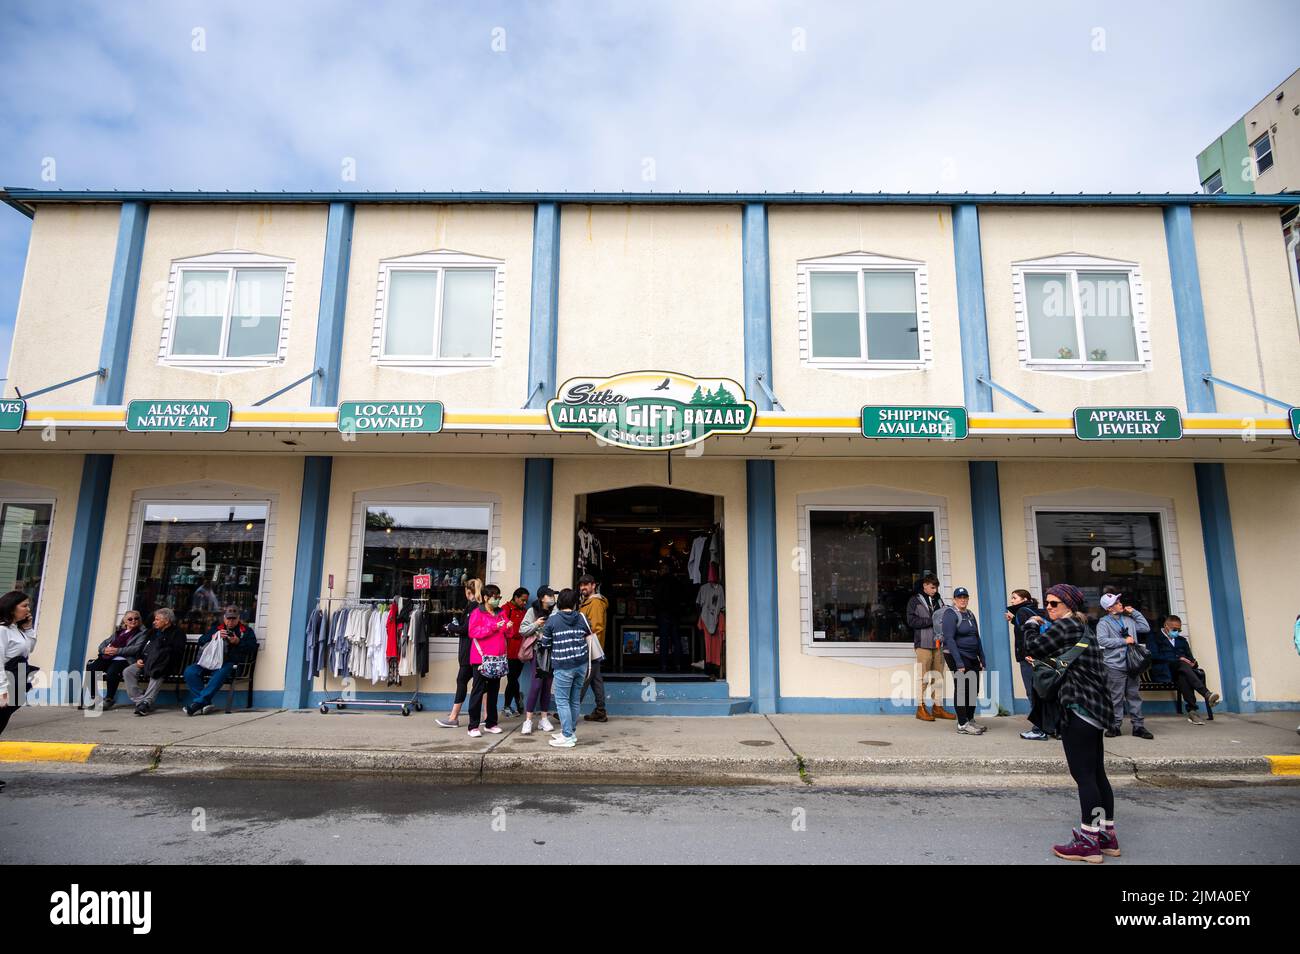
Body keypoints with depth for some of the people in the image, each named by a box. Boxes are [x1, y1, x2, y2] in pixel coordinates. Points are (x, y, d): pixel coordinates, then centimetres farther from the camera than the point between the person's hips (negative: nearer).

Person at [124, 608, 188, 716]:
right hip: (145, 662, 7)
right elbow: (142, 648, 27)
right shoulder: (153, 632, 26)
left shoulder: (177, 632, 2)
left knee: (156, 674, -37)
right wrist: (139, 659, 7)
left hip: (161, 665, -7)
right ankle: (139, 701, -20)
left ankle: (146, 702, -42)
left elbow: (177, 652, -9)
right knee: (128, 672, -16)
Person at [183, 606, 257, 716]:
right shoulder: (216, 628, 27)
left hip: (229, 662, -4)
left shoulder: (246, 630, 16)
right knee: (189, 671, -22)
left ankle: (198, 702, -32)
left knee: (219, 674, -37)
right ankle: (206, 703, -25)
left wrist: (238, 642, -10)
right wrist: (216, 637, -1)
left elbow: (253, 646, 3)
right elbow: (201, 641, 15)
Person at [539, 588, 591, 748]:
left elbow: (545, 643, 0)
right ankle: (571, 731, 24)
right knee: (575, 699, 14)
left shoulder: (552, 619, -6)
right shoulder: (582, 617, 2)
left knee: (562, 700, 1)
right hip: (581, 663, 5)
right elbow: (589, 634, 18)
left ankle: (568, 737, -1)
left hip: (563, 666, -5)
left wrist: (540, 640, 21)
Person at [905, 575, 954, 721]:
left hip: (938, 644, 5)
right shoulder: (915, 601, 1)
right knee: (924, 678, -4)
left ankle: (938, 708, 13)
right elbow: (911, 621, -9)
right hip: (923, 644, -5)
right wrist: (932, 620, -13)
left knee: (939, 677, 5)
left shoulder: (939, 600, 17)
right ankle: (921, 709, 2)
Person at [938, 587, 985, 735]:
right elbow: (949, 639, -17)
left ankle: (970, 720, 22)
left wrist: (982, 660, 13)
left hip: (972, 657, 8)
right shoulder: (950, 614, -10)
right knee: (961, 688, -4)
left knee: (974, 689, 10)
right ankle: (962, 724, 2)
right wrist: (958, 662, -22)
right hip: (957, 656, -8)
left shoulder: (970, 614, 14)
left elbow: (977, 638, 20)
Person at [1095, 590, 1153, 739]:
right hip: (1115, 666, -5)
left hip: (1132, 664, 5)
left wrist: (1134, 612, 10)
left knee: (1134, 696, 10)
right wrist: (1124, 641, -14)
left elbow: (1146, 628, 13)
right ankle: (1115, 726, 8)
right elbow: (1102, 640, -16)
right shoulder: (1103, 622, -5)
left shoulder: (1129, 619, 12)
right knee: (1116, 698, 0)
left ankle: (1138, 725, 17)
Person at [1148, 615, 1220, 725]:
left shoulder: (1182, 640, 31)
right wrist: (1178, 659, -14)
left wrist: (1193, 662, -4)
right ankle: (1207, 694, -49)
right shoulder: (1154, 638, 12)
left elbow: (1190, 657, 22)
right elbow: (1155, 656, -5)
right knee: (1182, 665, -36)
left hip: (1178, 672, 5)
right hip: (1163, 672, -5)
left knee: (1183, 677, -34)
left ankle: (1191, 711, -45)